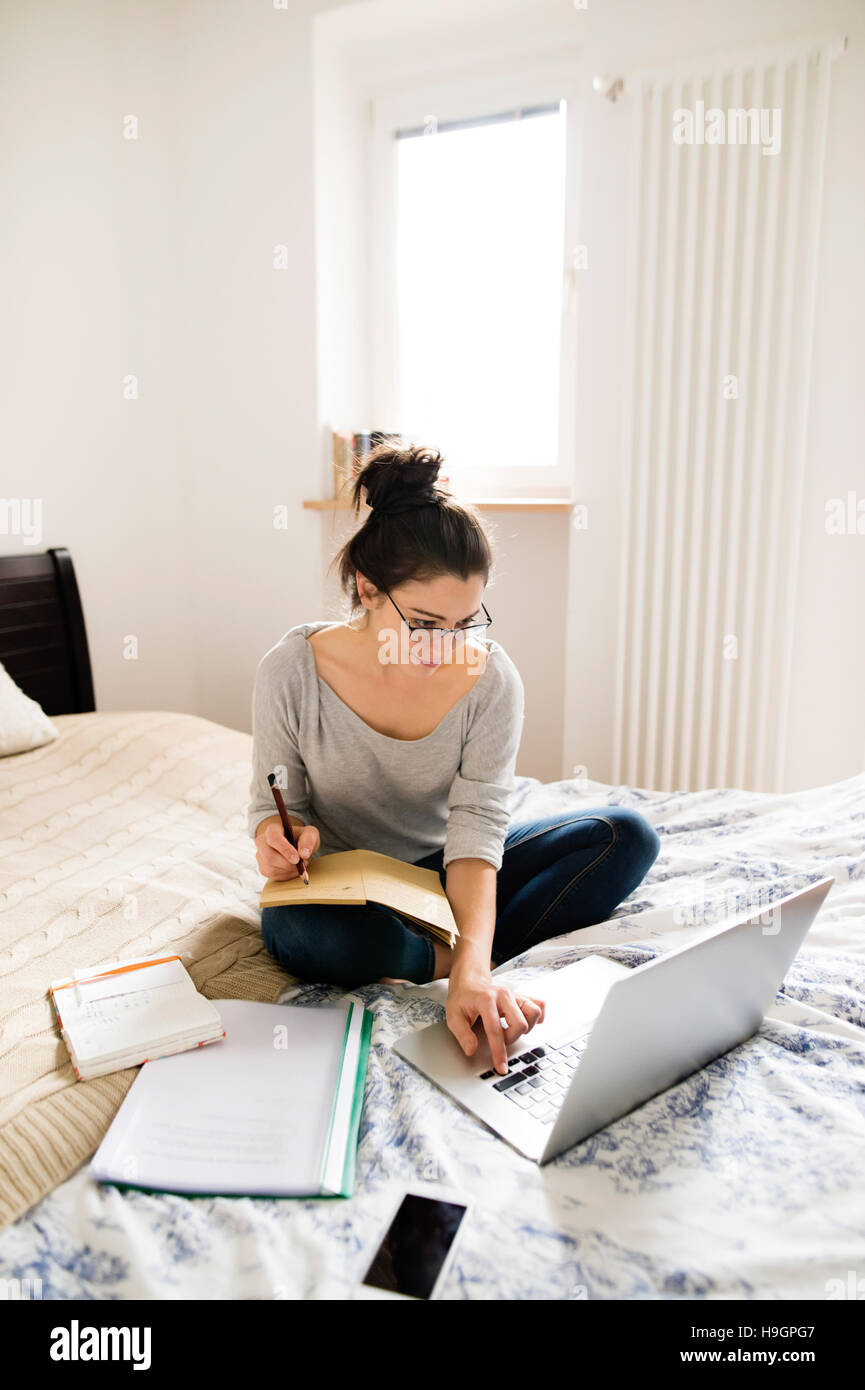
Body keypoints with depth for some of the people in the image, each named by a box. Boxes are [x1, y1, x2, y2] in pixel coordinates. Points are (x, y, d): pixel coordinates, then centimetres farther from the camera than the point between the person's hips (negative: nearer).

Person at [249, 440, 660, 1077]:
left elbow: (476, 829, -23)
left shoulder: (492, 679, -17)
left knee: (627, 836, -16)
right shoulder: (292, 672, -19)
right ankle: (448, 958, -14)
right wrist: (277, 836, -31)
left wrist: (473, 967, -39)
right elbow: (275, 802, -5)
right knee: (303, 933, -40)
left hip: (446, 879, 2)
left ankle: (476, 964, -22)